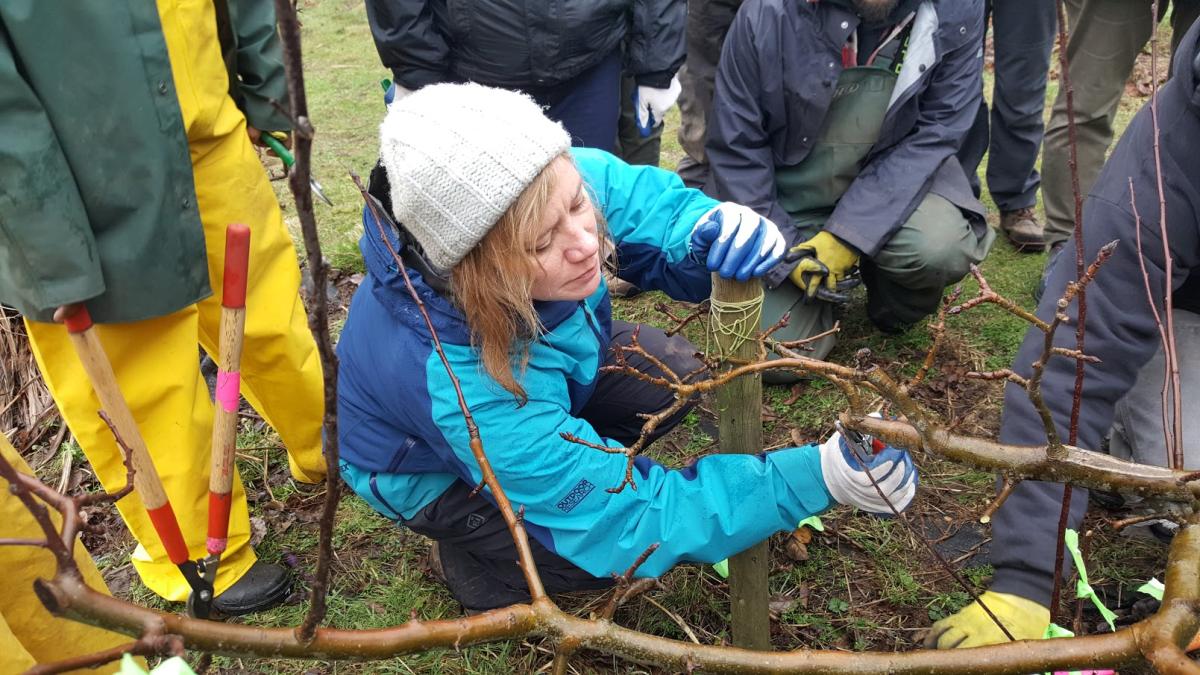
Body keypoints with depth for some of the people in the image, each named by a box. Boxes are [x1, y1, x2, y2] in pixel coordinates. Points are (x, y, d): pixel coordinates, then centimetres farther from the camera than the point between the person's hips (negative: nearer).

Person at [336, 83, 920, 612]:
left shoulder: (567, 185, -33)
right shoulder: (459, 385, -45)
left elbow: (651, 205, -12)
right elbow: (633, 517, -37)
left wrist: (713, 227, -38)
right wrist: (821, 477, -41)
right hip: (429, 468, -5)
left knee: (672, 375, -9)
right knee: (604, 544, -20)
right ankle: (472, 563, 9)